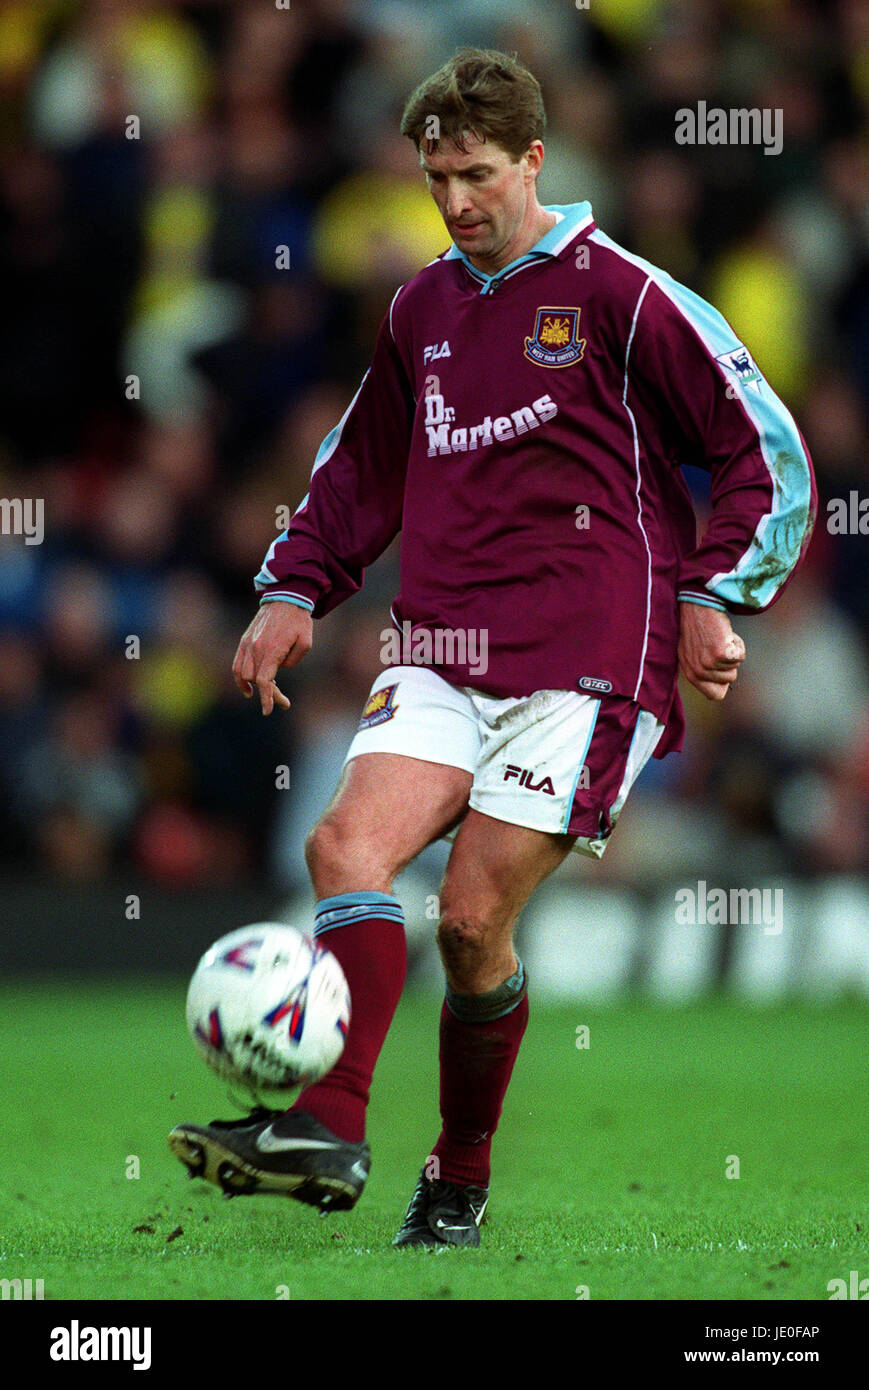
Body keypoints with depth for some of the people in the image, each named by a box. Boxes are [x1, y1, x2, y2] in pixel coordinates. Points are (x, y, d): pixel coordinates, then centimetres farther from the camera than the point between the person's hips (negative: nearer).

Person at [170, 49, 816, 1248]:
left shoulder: (619, 295, -2)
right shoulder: (422, 311, 16)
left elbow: (766, 450, 1)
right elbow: (363, 469, 30)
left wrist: (711, 599, -6)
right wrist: (295, 590, 17)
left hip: (586, 660, -5)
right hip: (442, 648, 5)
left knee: (475, 916, -10)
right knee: (349, 843, -20)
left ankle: (461, 1181, 9)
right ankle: (327, 1129, -31)